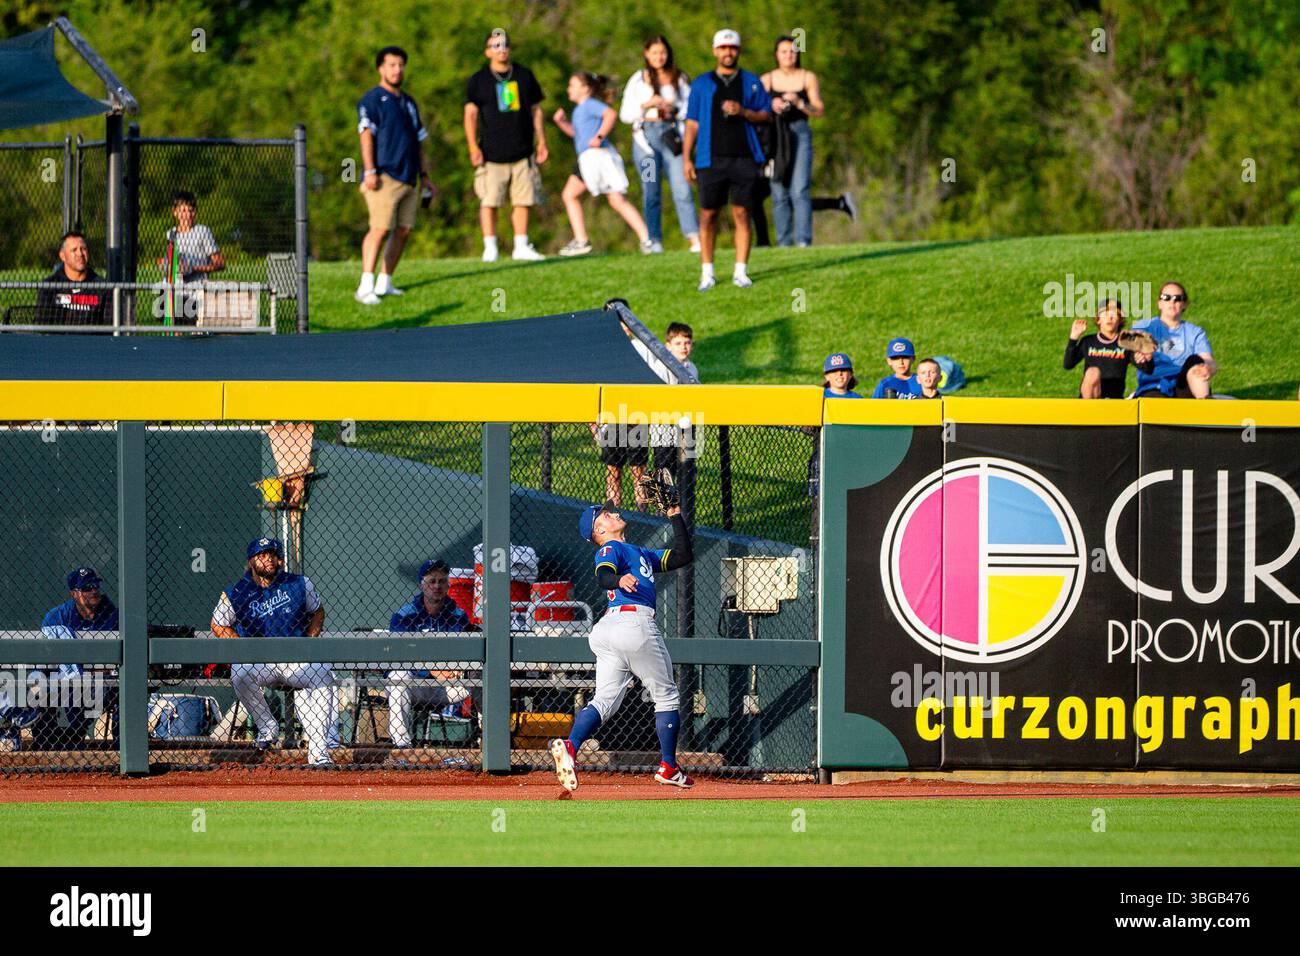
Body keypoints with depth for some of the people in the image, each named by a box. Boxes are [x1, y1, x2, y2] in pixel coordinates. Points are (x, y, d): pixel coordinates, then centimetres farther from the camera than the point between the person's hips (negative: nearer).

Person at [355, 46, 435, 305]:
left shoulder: (408, 103, 23)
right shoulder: (372, 99, 0)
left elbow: (418, 141, 27)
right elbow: (366, 135, -9)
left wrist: (424, 175, 22)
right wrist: (370, 171, -19)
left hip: (407, 179, 8)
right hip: (384, 177, -8)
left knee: (403, 230, 2)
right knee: (380, 228, -17)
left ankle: (384, 283, 9)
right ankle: (366, 286, -21)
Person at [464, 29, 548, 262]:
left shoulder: (524, 76, 12)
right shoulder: (478, 81, 3)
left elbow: (536, 111, 17)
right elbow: (470, 114, -1)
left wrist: (541, 142, 12)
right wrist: (473, 147, -11)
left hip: (522, 153, 3)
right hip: (492, 154, -3)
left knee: (523, 200, 2)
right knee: (489, 202, -6)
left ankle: (521, 246, 10)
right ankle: (490, 247, 1)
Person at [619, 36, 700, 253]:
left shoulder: (680, 79, 11)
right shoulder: (638, 80, 10)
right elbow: (625, 114, 8)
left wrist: (674, 108, -6)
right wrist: (647, 105, -8)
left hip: (671, 134, 0)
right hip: (646, 135, 0)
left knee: (682, 189, -12)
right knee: (651, 191, -1)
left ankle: (695, 239, -18)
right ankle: (654, 241, 3)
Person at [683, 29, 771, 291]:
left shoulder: (751, 82, 12)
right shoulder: (701, 84, 12)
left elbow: (766, 116, 8)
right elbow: (692, 123, 9)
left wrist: (744, 112, -11)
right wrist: (686, 158, 2)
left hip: (744, 158, 0)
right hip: (711, 159, 0)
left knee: (741, 213, -2)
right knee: (708, 215, -1)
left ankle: (741, 272, 2)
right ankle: (707, 273, 6)